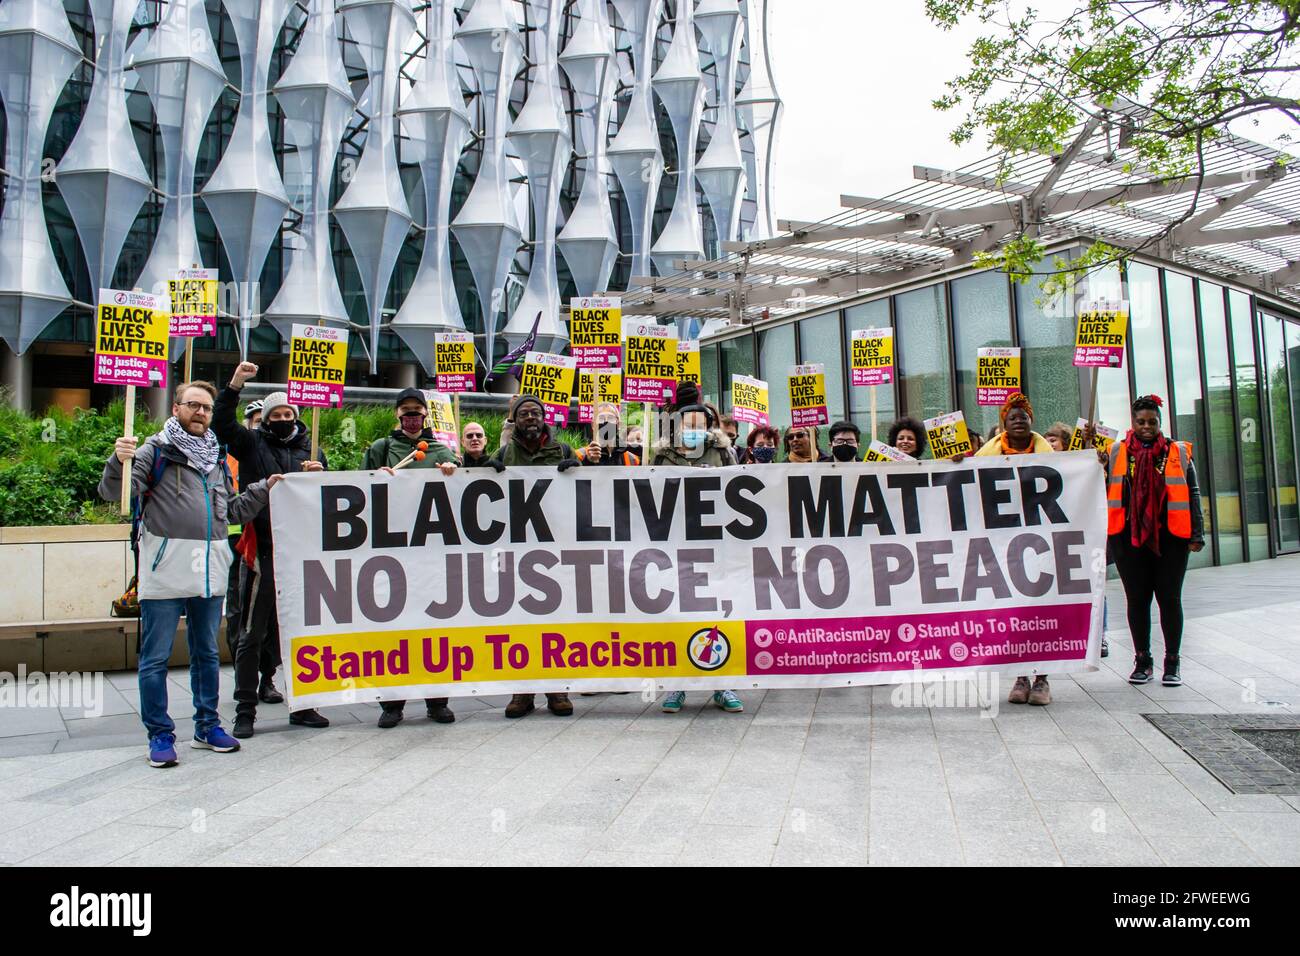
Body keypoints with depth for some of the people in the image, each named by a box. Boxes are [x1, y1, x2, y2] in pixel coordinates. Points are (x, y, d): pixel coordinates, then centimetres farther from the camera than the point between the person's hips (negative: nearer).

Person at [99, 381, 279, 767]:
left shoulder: (217, 456, 16)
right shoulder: (155, 449, -2)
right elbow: (113, 492, -11)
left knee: (207, 653, 14)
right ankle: (160, 735, 12)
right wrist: (119, 462, -29)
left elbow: (231, 510, 22)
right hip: (165, 569, -6)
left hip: (210, 570, 6)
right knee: (156, 656, 1)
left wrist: (264, 488, 12)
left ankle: (207, 727, 25)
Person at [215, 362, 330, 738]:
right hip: (264, 550, -3)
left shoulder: (310, 450, 15)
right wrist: (234, 386, -19)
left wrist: (319, 476, -5)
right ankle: (245, 711, 10)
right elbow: (221, 425, -9)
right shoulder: (253, 443, 7)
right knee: (253, 635, 2)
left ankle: (302, 706, 21)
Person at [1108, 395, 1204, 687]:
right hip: (1128, 536, 0)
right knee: (1137, 599, 5)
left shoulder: (1179, 453, 8)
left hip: (1170, 537, 0)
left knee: (1169, 598, 3)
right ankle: (1142, 661, 16)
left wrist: (1196, 534, 2)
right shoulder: (1116, 453, 8)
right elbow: (1101, 490, 8)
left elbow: (1192, 495, 8)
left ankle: (1172, 663, 14)